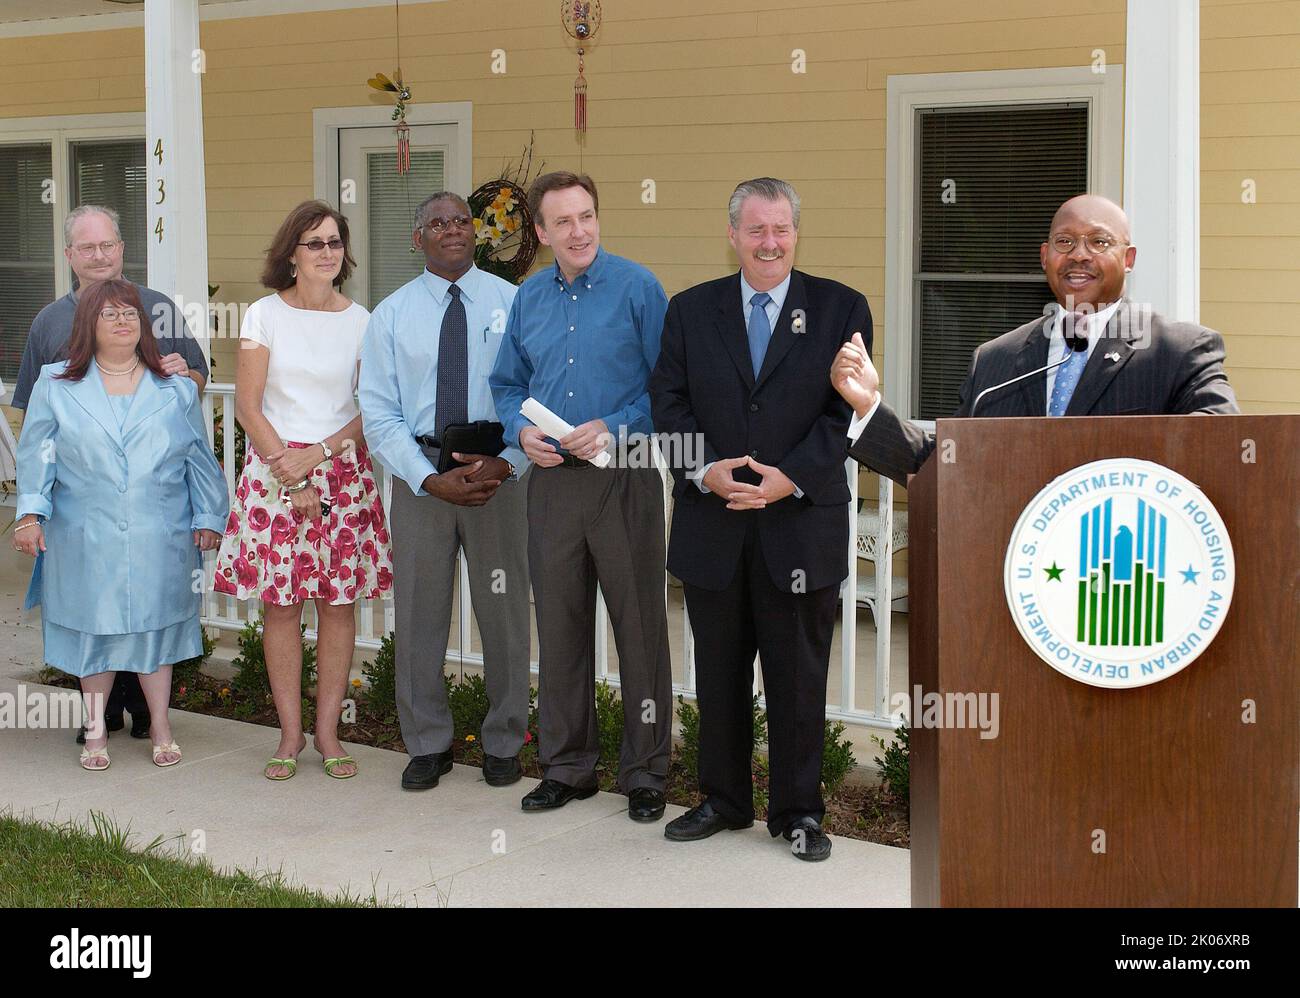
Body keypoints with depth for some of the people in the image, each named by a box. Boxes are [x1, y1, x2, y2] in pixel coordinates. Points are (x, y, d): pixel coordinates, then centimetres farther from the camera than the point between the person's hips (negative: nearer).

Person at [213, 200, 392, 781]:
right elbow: (247, 406, 0)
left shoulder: (360, 321, 6)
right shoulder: (265, 315, 2)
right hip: (274, 467, -1)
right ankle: (290, 733, 11)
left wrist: (317, 455, -9)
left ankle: (327, 731, 12)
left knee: (339, 601, 1)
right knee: (280, 603, 0)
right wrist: (289, 477, -6)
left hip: (342, 468, 1)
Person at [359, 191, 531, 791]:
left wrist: (505, 463, -18)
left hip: (500, 470, -1)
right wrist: (432, 480, -12)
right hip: (419, 473, 1)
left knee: (504, 609, 6)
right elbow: (379, 414, 0)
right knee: (419, 612, 6)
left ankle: (503, 743, 21)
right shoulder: (391, 315, 5)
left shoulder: (510, 303, 3)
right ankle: (427, 744, 21)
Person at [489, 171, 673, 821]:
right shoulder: (528, 299, 10)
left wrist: (614, 428, -15)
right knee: (559, 627, 10)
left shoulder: (636, 287, -4)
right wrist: (522, 432, 0)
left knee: (639, 626, 0)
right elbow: (507, 384, 19)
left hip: (624, 476, -4)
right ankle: (566, 767, 22)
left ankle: (645, 773, 11)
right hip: (552, 478, 4)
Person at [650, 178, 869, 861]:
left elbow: (846, 410, -4)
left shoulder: (840, 309, 2)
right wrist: (706, 470, -13)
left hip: (802, 524, -2)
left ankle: (797, 811, 18)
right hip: (712, 527, 2)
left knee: (799, 677, 5)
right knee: (719, 675, 12)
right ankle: (723, 800, 26)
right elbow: (669, 405, 3)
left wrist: (789, 478, -15)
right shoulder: (690, 310, 8)